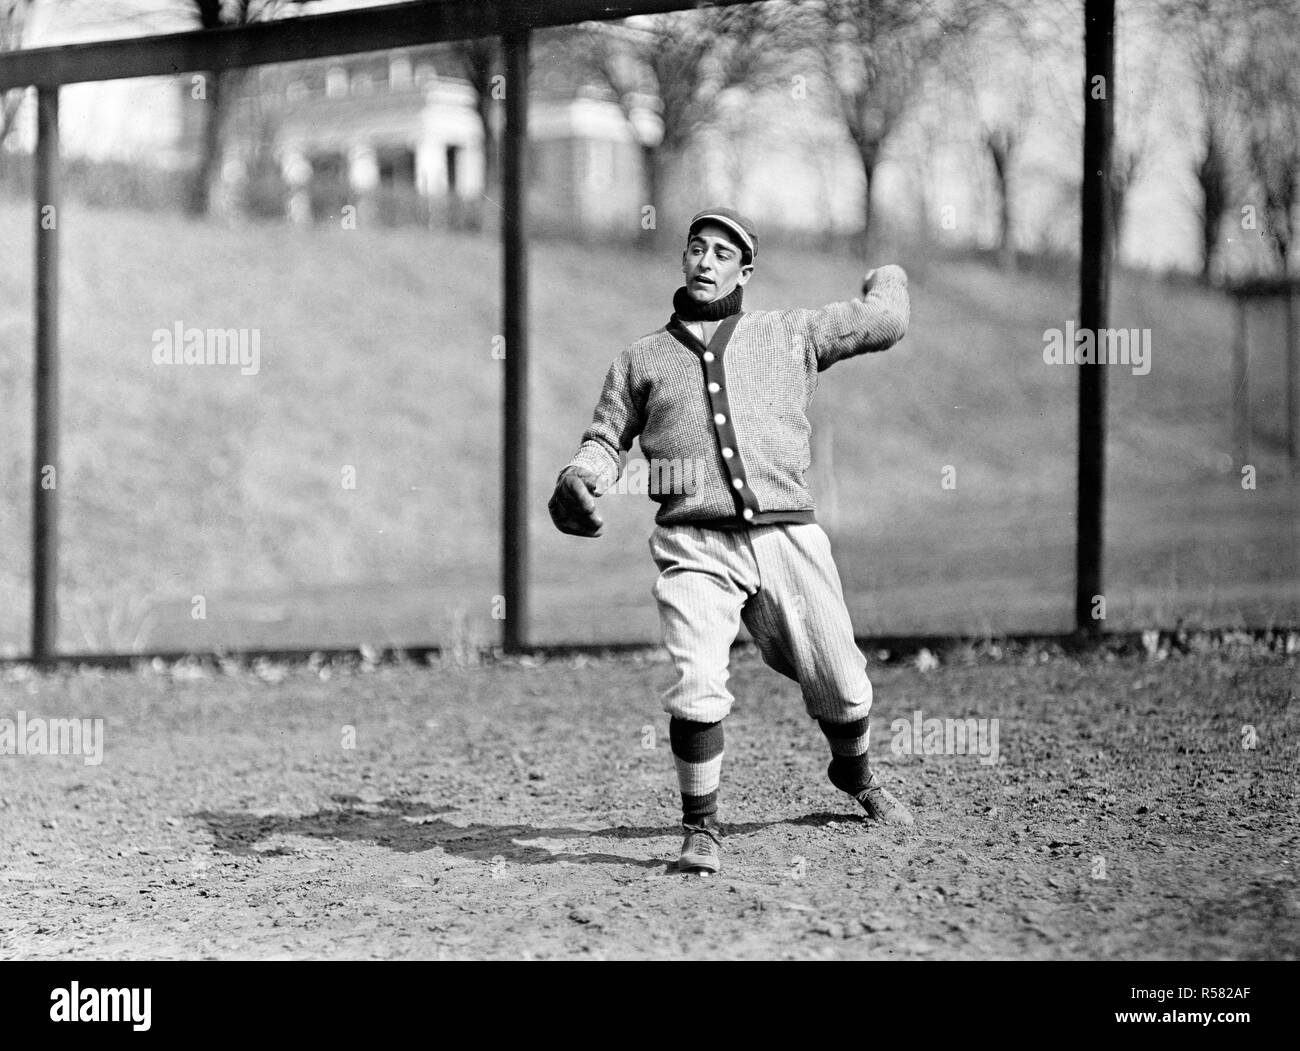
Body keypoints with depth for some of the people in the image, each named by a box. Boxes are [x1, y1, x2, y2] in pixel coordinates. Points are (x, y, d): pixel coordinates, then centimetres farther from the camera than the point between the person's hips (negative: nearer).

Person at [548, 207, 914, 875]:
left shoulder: (791, 335, 13)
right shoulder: (643, 358, 16)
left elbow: (886, 321, 18)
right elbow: (606, 441, 20)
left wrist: (886, 281, 39)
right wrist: (581, 478, -1)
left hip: (788, 540, 1)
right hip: (695, 545, -1)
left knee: (842, 689, 7)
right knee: (696, 688, -20)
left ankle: (855, 774, 41)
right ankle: (700, 830, -2)